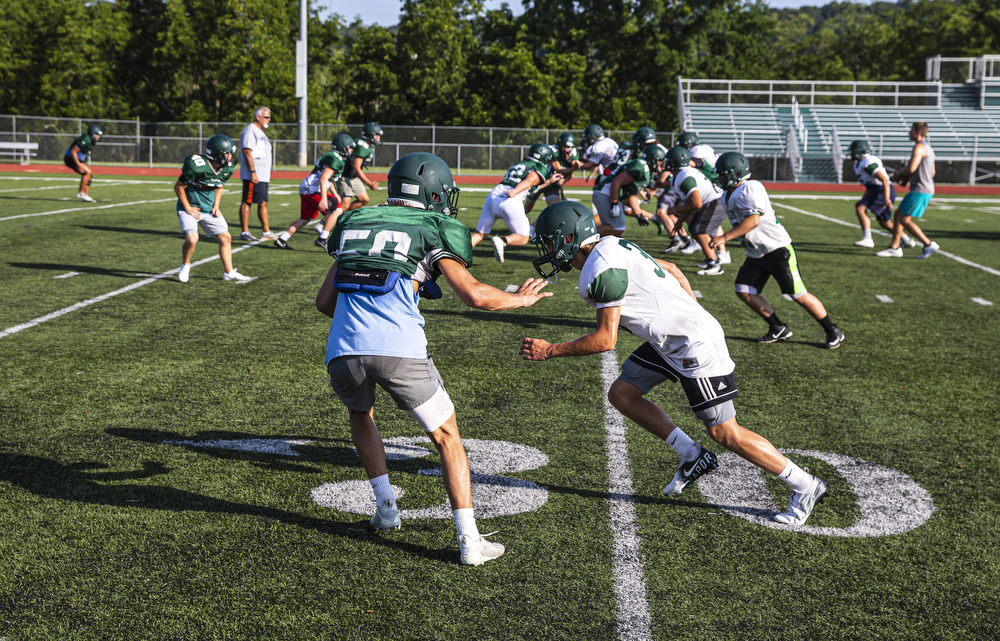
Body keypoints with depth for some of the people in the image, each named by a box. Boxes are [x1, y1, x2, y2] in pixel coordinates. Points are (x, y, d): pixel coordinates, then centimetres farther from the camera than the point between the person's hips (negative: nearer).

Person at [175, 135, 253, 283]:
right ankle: (186, 265, 6)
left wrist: (216, 207, 4)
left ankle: (229, 272, 16)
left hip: (208, 208, 6)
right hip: (190, 207, -6)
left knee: (225, 237, 3)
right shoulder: (197, 166, -27)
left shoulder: (227, 169, -6)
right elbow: (178, 187, -16)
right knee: (192, 239, -23)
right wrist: (188, 208, -14)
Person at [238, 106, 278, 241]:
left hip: (262, 176, 10)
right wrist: (253, 172, -23)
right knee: (247, 202, -5)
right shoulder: (250, 131, -11)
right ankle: (244, 233, -4)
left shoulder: (260, 132, 20)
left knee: (263, 203, 11)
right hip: (252, 176, -10)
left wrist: (267, 175, 23)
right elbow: (247, 152, -19)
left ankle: (266, 232, 15)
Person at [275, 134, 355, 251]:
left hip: (304, 188, 10)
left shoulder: (330, 156, 20)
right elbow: (323, 179, -21)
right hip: (313, 189, -10)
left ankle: (281, 240, 17)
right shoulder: (335, 160, -13)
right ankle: (322, 239, -8)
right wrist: (324, 198, -27)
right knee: (337, 210, -9)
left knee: (305, 219, 17)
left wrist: (335, 194, 33)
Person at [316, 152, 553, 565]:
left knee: (360, 414, 36)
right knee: (447, 438, 13)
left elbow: (324, 301, 26)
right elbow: (474, 295, -2)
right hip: (398, 349, -4)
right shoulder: (432, 232, 10)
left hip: (344, 348, 4)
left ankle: (386, 507, 32)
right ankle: (469, 540, 7)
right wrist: (520, 298, 16)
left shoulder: (355, 223, 24)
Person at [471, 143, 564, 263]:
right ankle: (502, 241, -21)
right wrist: (515, 192, -25)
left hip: (493, 195, 6)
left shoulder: (519, 165, 33)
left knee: (480, 234, 14)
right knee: (523, 238, 7)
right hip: (510, 201, -6)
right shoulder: (541, 169, 11)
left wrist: (549, 181, 49)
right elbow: (529, 181, -10)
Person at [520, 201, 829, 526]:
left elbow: (605, 340, -20)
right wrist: (694, 319, 25)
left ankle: (805, 486, 11)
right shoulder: (610, 247, 9)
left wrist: (550, 350, -12)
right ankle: (693, 456, 16)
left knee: (724, 432, -3)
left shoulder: (602, 271, -21)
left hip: (695, 347, -10)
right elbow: (671, 270, 19)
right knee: (621, 393, 11)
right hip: (670, 342, 10)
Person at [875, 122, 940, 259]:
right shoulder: (927, 148, 19)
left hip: (920, 190, -10)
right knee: (897, 215, 11)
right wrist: (907, 178, 21)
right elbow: (932, 172, 26)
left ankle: (929, 244, -7)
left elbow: (911, 168, -25)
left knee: (905, 220, -10)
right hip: (924, 190, 10)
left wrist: (899, 173, -4)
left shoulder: (919, 147, -14)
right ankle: (894, 248, 11)